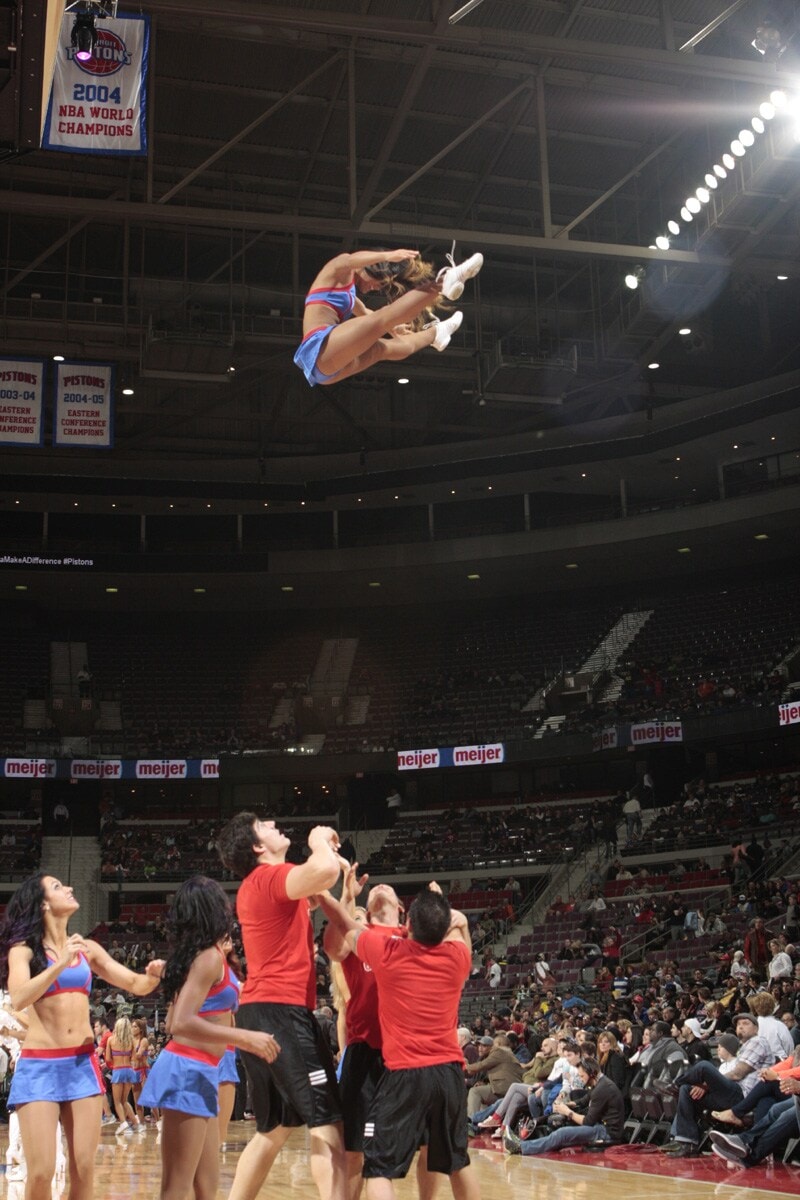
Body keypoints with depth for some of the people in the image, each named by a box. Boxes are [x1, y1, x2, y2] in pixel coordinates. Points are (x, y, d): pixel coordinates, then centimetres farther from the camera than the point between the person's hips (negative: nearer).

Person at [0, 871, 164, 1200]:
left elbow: (136, 985, 12)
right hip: (40, 1065, -4)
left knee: (84, 1168, 0)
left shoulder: (87, 948, 10)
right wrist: (60, 964, -29)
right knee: (41, 1171, -10)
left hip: (83, 1063, 4)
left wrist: (152, 976, -9)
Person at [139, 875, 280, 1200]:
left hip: (198, 1074, 10)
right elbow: (181, 1023, -23)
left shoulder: (205, 955, 15)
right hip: (188, 1073, -10)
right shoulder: (210, 956, -12)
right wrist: (245, 1037, -24)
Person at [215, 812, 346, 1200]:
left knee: (273, 1129, 15)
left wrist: (325, 849, 21)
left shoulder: (256, 886, 19)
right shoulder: (272, 876, -11)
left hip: (258, 1011, 10)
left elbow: (310, 891, 35)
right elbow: (326, 871, -31)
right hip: (282, 1009, -10)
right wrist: (320, 843, -10)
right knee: (326, 1121, -8)